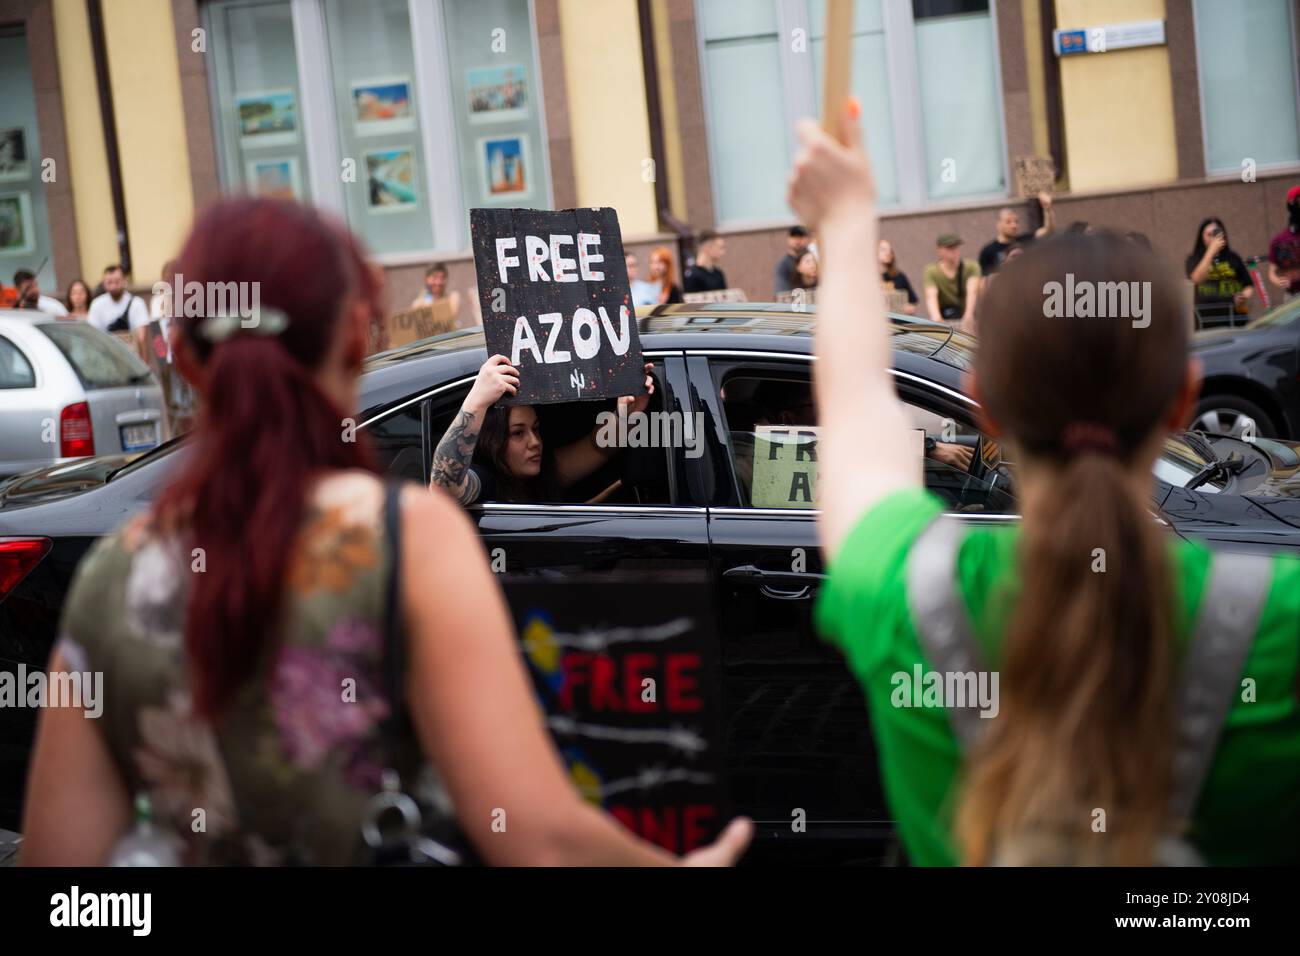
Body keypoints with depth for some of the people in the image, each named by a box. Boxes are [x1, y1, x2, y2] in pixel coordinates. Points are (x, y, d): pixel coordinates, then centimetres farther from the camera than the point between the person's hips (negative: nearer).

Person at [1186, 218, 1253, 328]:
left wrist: (1245, 296, -7)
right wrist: (1211, 251, -18)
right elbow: (1197, 279, -16)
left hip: (1235, 316, 2)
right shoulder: (1194, 260, 4)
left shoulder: (1233, 258, 9)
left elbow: (1249, 285, 16)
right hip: (1207, 320, -2)